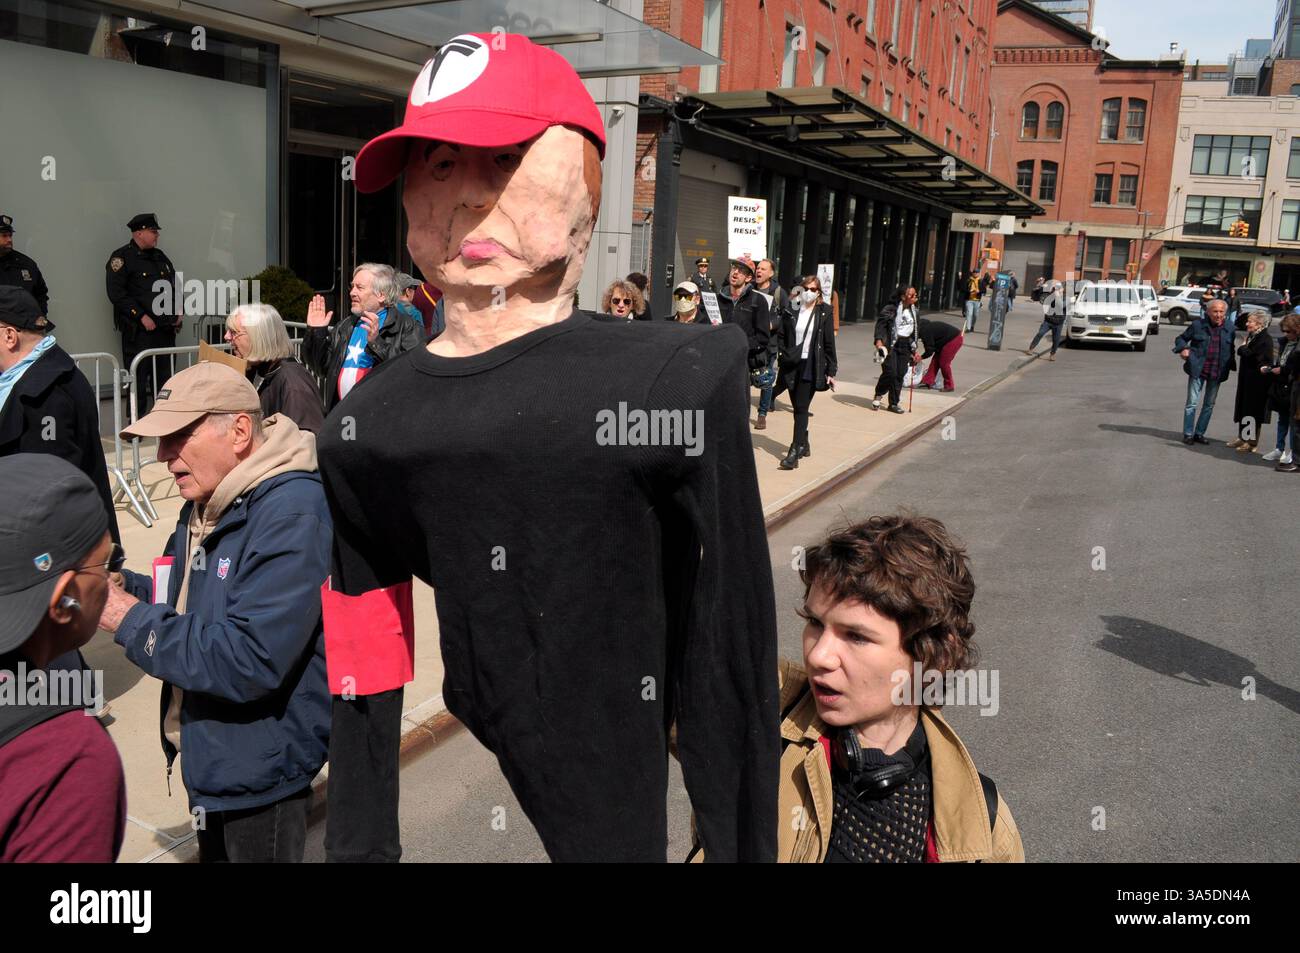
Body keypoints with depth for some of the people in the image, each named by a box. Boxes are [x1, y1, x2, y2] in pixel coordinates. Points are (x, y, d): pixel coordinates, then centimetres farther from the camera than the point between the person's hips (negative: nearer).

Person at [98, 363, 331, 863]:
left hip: (260, 769, -9)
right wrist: (122, 588, -6)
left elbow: (251, 661, -33)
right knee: (214, 852, 26)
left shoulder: (292, 517, -28)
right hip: (208, 753, 9)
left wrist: (132, 621, -25)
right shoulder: (208, 501, 5)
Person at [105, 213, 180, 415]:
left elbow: (174, 286, 26)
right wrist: (141, 316, -18)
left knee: (165, 377, 10)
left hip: (165, 328, 7)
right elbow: (116, 292, -13)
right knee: (138, 378, -5)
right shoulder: (122, 258, -5)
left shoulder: (160, 257, 18)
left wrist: (178, 311, 10)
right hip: (138, 330, -7)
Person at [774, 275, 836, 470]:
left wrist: (831, 371, -3)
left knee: (801, 408, -7)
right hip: (791, 366, 3)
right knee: (798, 407, 11)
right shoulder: (790, 311, 5)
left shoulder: (824, 313, -1)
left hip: (811, 367, -3)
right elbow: (782, 337, 9)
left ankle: (795, 452, -7)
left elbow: (829, 344, -1)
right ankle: (804, 445, 27)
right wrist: (784, 357, -4)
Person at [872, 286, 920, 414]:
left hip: (905, 345, 6)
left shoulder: (913, 311, 13)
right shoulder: (890, 309, -9)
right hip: (890, 344, -6)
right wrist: (878, 340, -28)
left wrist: (914, 350, 21)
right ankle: (878, 395, 13)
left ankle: (894, 403, 10)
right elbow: (880, 324, -14)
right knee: (890, 372, -13)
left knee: (901, 374, 1)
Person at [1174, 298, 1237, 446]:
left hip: (1217, 373, 4)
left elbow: (1231, 350, 16)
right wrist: (1183, 349, -13)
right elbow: (1181, 338, 6)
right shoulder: (1198, 325, -4)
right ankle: (1188, 434, 6)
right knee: (1192, 403, -3)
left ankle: (1199, 433, 20)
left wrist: (1231, 365, 3)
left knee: (1209, 404, 10)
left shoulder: (1229, 329, 5)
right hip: (1198, 371, -3)